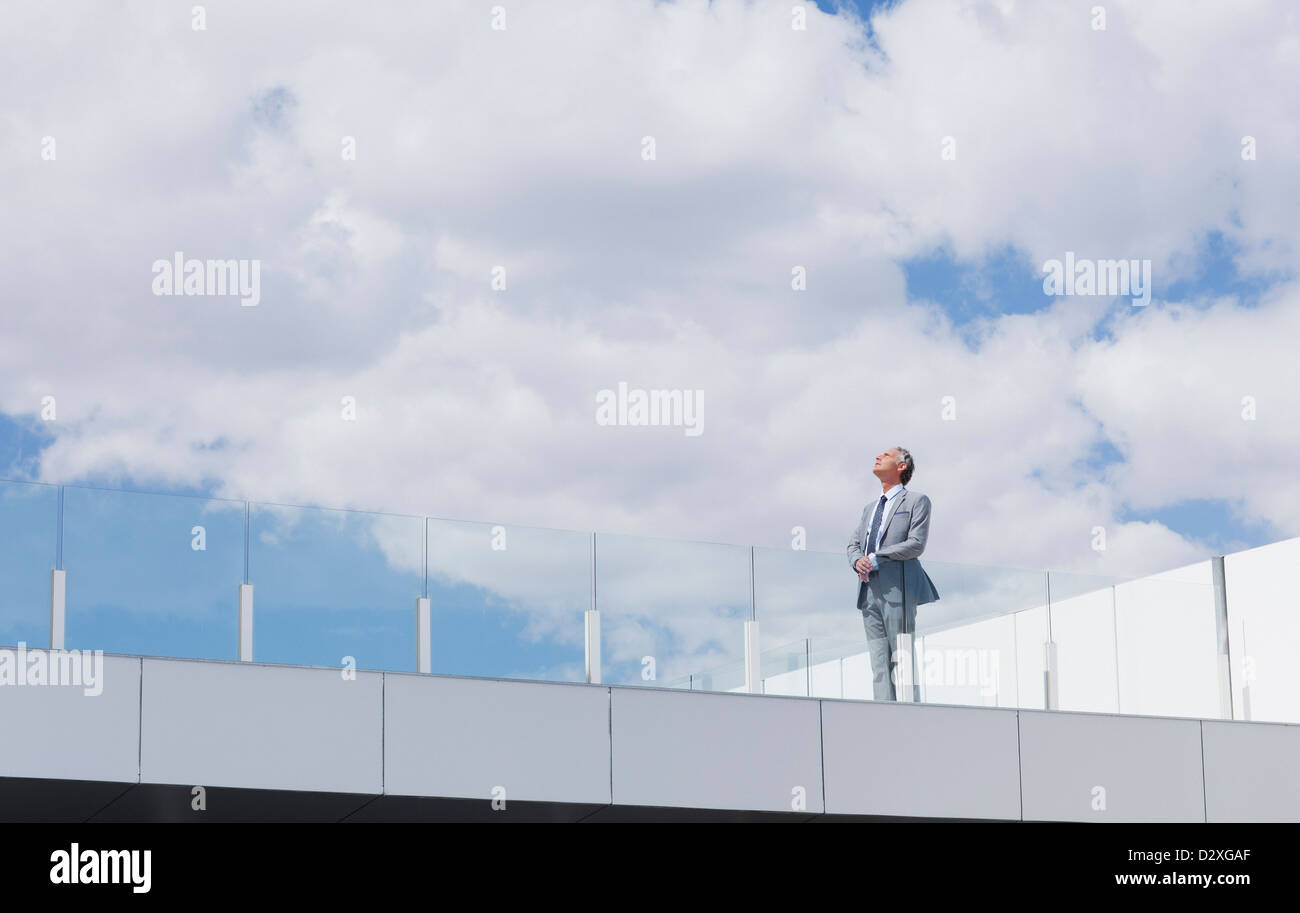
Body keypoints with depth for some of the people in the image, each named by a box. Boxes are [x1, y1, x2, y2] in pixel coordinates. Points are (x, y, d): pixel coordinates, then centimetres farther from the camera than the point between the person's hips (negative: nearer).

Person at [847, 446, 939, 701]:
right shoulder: (870, 508, 27)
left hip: (896, 589, -6)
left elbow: (916, 544, -7)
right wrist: (858, 560, -5)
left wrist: (876, 559, -12)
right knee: (879, 661, 0)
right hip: (870, 591, 6)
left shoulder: (917, 501, 5)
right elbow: (853, 544, 20)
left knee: (902, 659, -9)